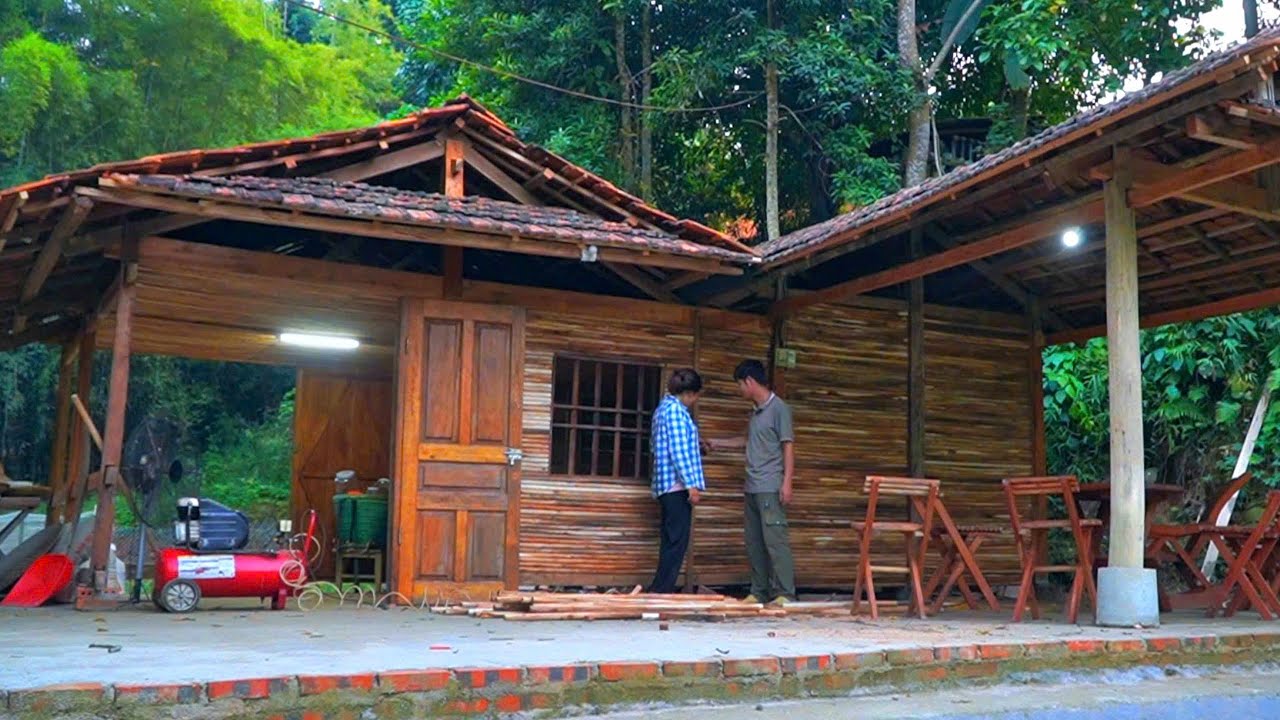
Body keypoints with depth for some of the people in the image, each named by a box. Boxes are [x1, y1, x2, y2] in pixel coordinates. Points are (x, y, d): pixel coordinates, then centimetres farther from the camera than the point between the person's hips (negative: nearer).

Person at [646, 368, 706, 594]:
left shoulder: (664, 407, 19)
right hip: (677, 484, -10)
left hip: (666, 484, 10)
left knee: (671, 540, 12)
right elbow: (679, 451, -18)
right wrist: (691, 485, -18)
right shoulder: (675, 409, -12)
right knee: (677, 540, -7)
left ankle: (661, 589, 14)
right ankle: (662, 590, -7)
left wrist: (696, 446, 39)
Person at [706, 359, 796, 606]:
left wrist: (787, 482, -17)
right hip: (752, 488, 8)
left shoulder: (779, 409, -7)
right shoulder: (756, 411, 16)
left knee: (775, 540, -11)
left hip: (770, 488, -8)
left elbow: (788, 446, -11)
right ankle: (759, 592, 14)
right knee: (754, 543, 8)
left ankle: (785, 594, -9)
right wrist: (717, 444, 38)